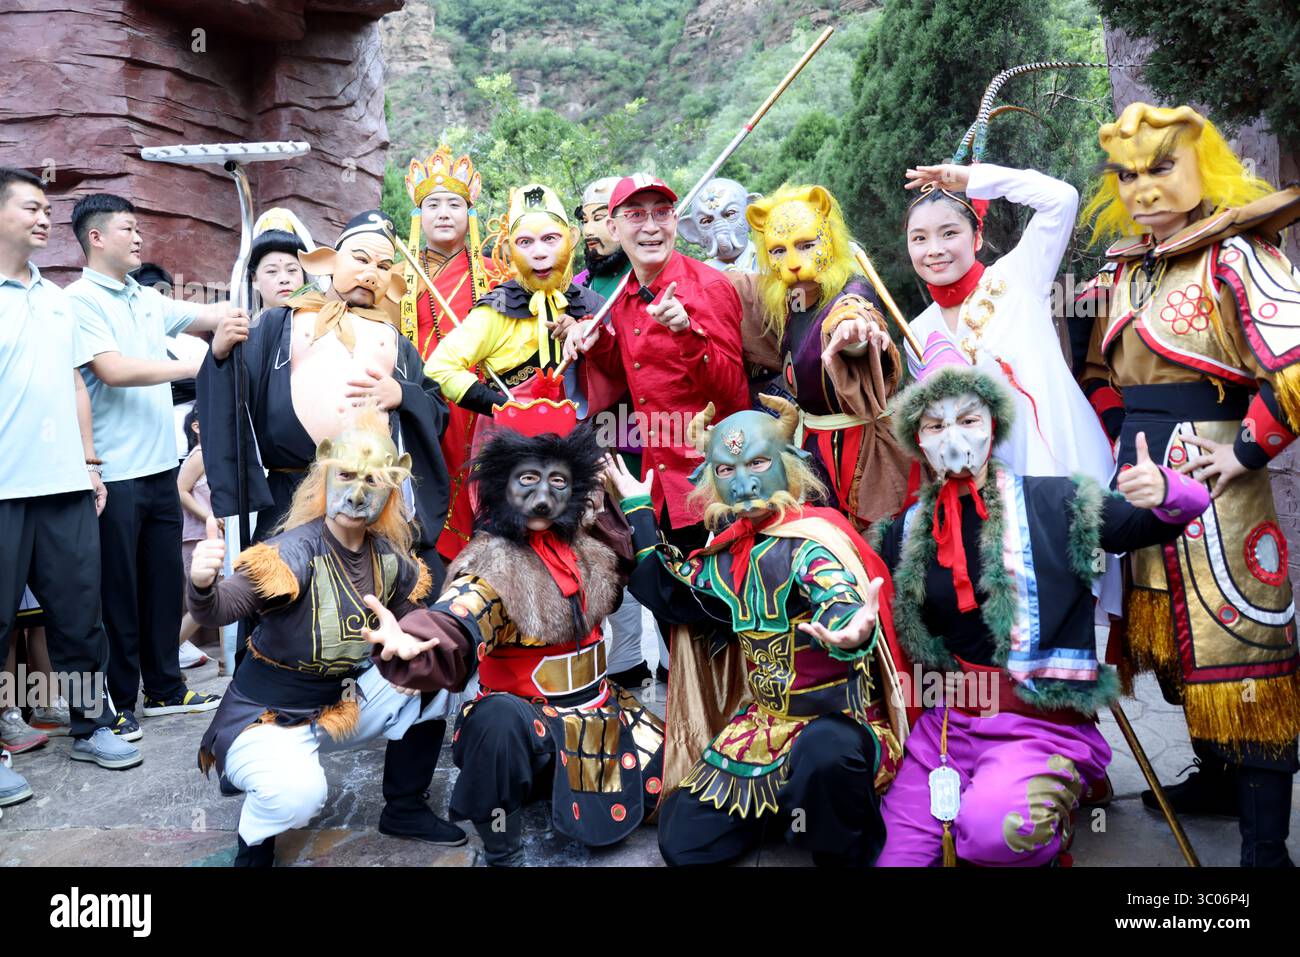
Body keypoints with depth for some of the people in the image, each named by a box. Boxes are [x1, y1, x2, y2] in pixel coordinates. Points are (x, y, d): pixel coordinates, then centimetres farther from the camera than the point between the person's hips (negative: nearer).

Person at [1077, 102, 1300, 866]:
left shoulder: (1234, 254, -10)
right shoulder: (1123, 272, 12)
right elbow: (1101, 372, 24)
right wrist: (1120, 441, 12)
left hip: (1211, 479, -8)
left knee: (1234, 636, -3)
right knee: (1175, 632, 18)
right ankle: (1218, 778, 38)